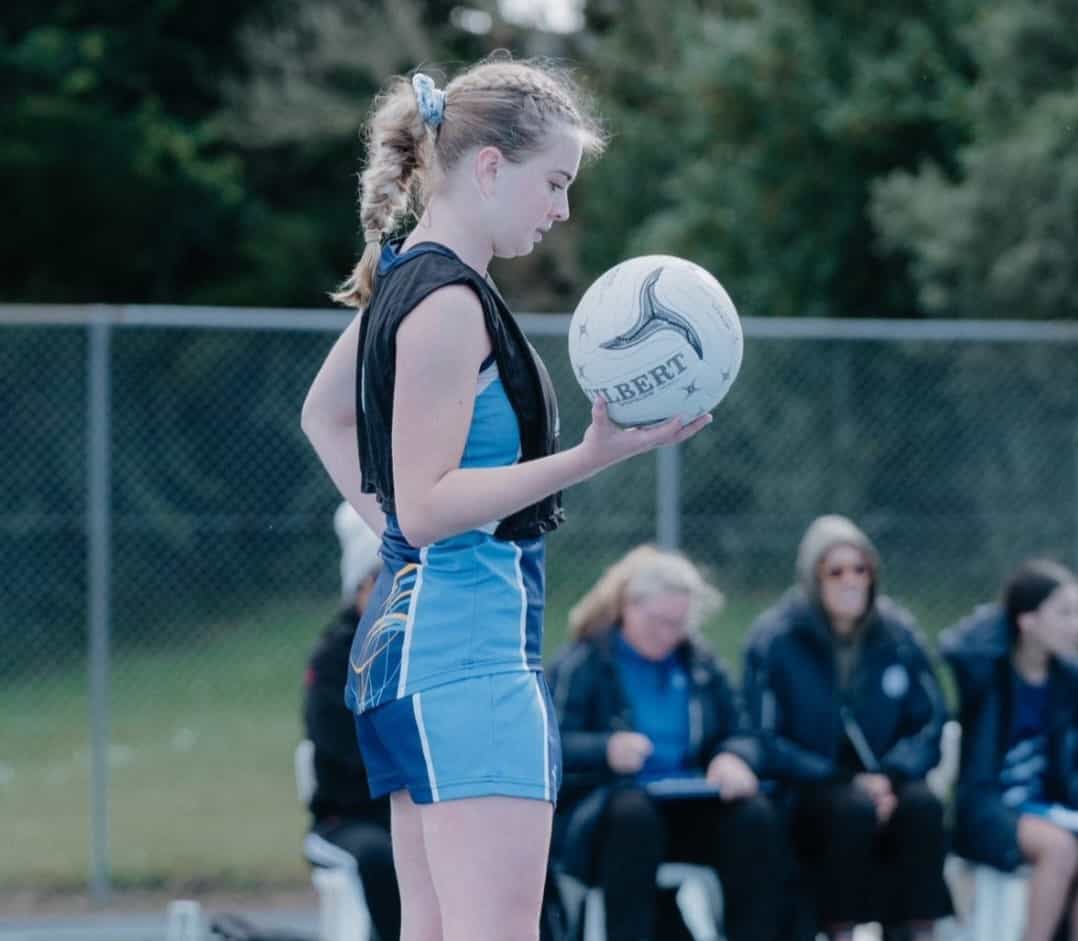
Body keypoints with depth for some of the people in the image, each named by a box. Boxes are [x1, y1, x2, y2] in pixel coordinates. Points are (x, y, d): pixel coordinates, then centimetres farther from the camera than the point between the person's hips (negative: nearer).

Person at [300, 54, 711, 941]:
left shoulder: (401, 282, 15)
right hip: (469, 648, -11)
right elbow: (428, 504, -19)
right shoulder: (448, 302, -14)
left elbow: (324, 412, 32)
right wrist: (591, 457, -23)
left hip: (409, 628, 11)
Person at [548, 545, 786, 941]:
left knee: (755, 815, -27)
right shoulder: (583, 663, 4)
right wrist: (606, 750, -29)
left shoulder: (700, 664, 19)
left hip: (690, 809, 4)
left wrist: (733, 758, -11)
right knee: (633, 812, -40)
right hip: (601, 808, -4)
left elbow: (740, 734, 16)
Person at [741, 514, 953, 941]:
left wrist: (890, 776, -14)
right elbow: (768, 741, -8)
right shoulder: (775, 640, -6)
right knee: (853, 808, -35)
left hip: (880, 783, 3)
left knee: (922, 804, -29)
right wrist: (847, 782, -17)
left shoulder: (897, 634, 4)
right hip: (804, 795, -3)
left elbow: (930, 723, 6)